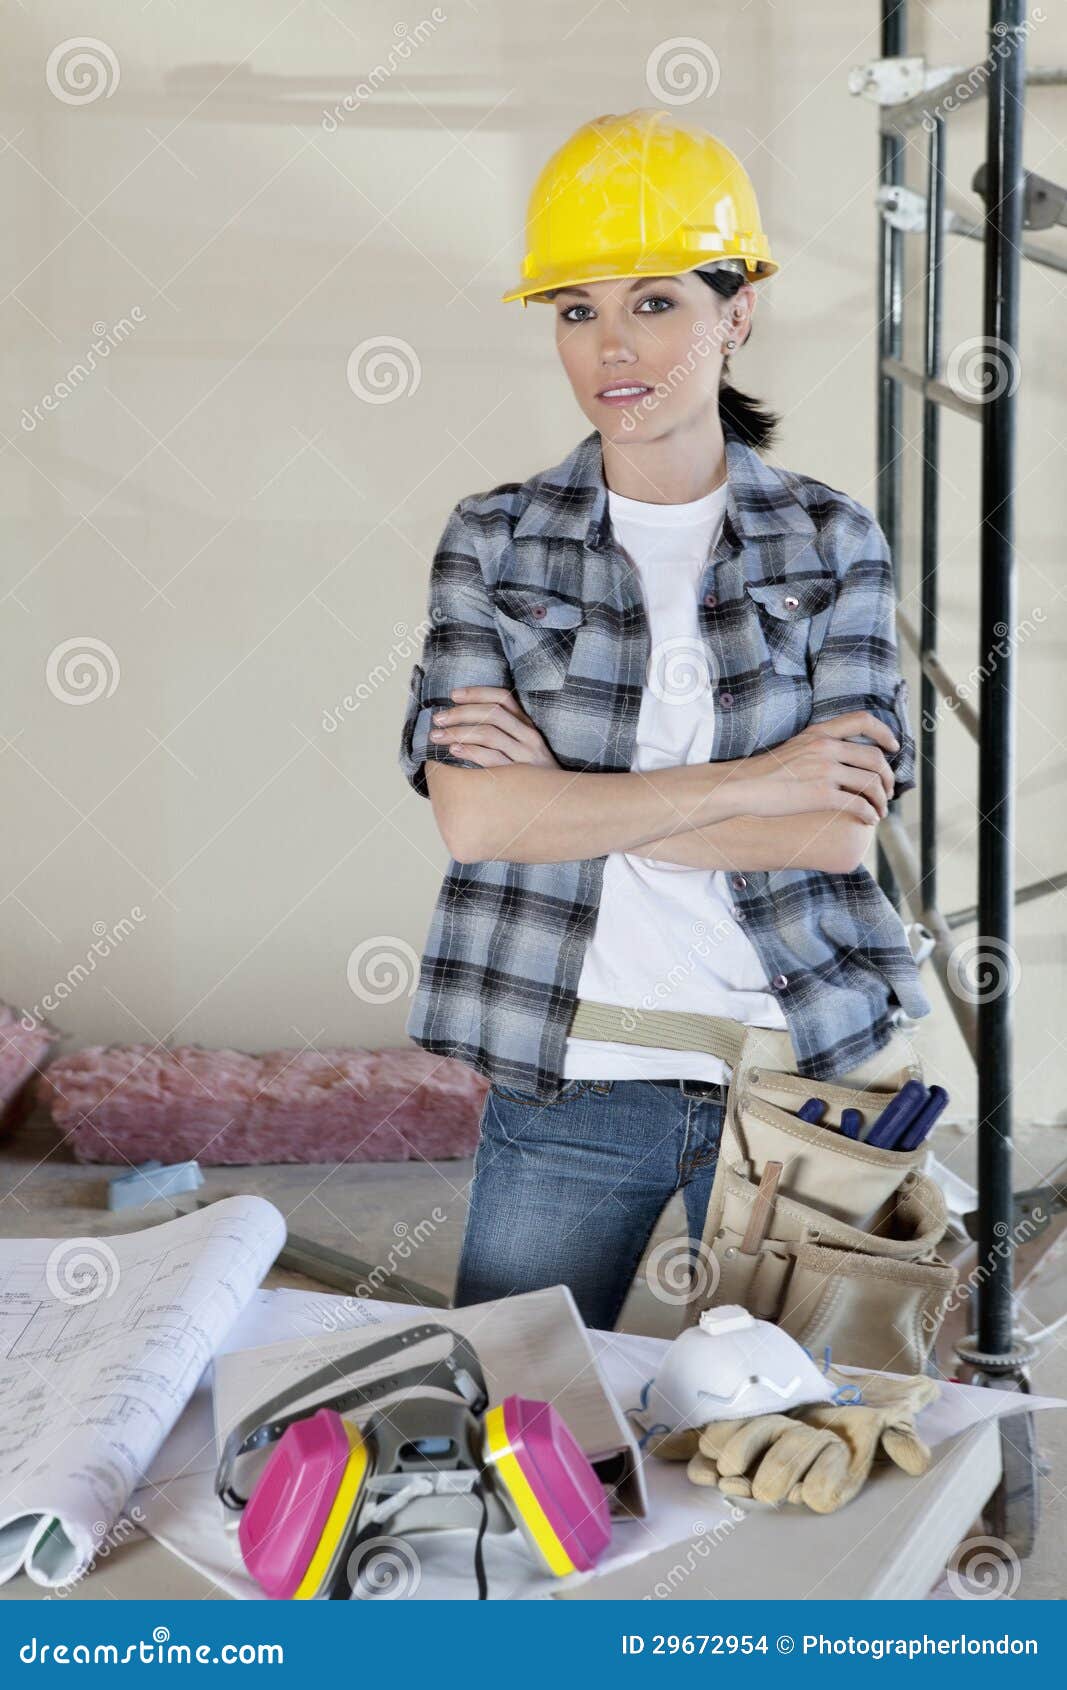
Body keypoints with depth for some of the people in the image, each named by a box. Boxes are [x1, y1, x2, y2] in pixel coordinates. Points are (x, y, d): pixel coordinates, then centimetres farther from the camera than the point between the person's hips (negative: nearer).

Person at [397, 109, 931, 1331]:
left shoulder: (832, 540, 1)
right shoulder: (494, 541, 0)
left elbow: (841, 826, -10)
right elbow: (473, 812, -14)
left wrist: (568, 793, -13)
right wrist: (750, 782, -15)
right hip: (567, 1082, 0)